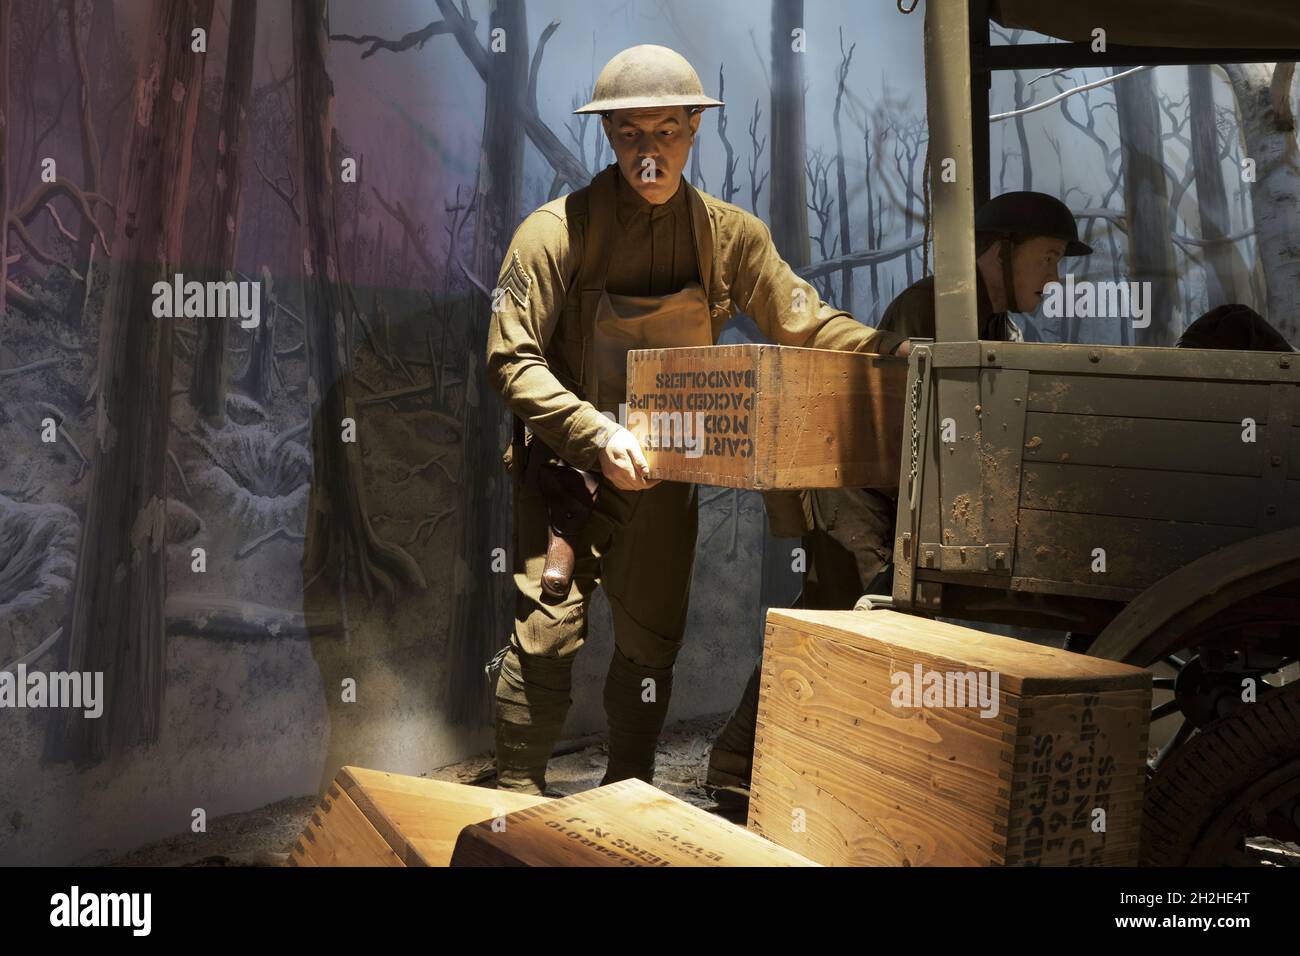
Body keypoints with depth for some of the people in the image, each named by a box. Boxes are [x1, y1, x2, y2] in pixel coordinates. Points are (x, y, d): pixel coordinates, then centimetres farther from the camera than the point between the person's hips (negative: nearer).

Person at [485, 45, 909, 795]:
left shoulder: (730, 234, -3)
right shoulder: (557, 230, -15)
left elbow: (808, 325, 1)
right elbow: (513, 359, -18)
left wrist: (898, 351, -16)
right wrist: (599, 436, -29)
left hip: (665, 472, 4)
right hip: (566, 463, -4)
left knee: (652, 643, 11)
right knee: (548, 634, -10)